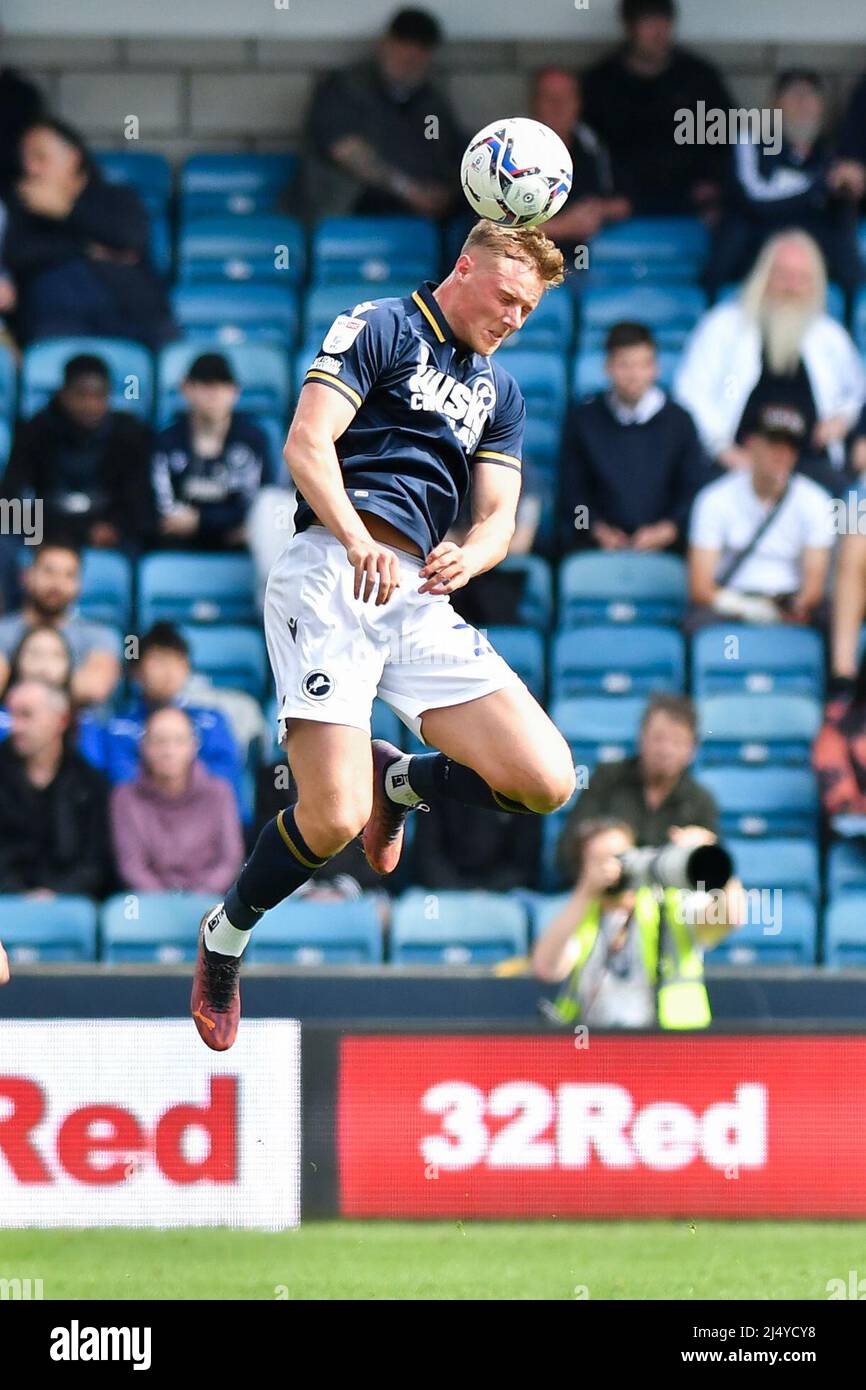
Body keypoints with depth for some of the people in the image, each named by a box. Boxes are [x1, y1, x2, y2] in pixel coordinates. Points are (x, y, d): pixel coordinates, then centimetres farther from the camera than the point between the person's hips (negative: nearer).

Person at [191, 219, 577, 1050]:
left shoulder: (499, 394, 25)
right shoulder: (380, 329, 6)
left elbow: (498, 516, 17)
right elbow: (306, 444, -6)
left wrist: (467, 559, -8)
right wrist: (357, 540, -22)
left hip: (420, 599, 6)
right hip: (329, 574, -6)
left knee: (545, 783, -8)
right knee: (332, 820, -18)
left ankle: (397, 780, 20)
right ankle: (225, 938, 11)